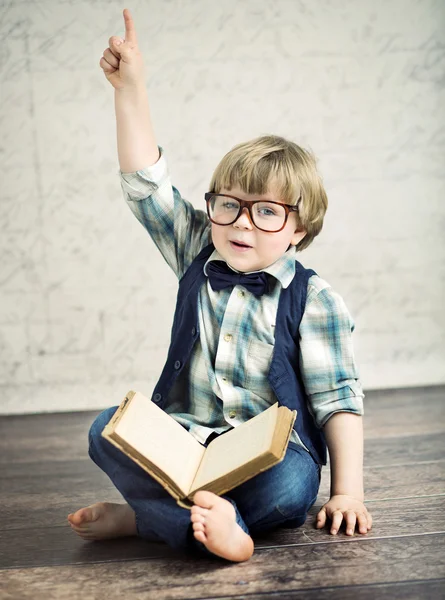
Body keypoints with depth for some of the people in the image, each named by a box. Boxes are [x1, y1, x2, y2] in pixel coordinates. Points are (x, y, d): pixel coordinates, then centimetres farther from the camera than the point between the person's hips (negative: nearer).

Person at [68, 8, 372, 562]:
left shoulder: (313, 299, -5)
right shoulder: (198, 258, 5)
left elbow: (338, 398, -6)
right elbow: (146, 185, -1)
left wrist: (348, 489, -15)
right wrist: (130, 88, -7)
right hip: (181, 443, 3)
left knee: (291, 490, -35)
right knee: (105, 428, -22)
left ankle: (138, 516, -24)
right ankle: (212, 519, -36)